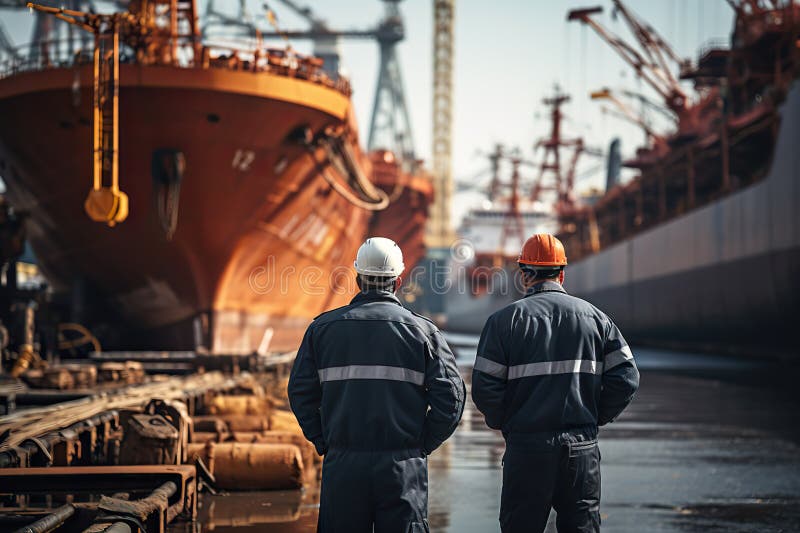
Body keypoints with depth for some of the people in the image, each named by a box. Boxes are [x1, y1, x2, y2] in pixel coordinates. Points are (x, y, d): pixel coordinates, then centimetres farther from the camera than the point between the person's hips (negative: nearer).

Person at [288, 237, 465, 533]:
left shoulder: (323, 327, 4)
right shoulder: (422, 330, 1)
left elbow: (301, 392, 4)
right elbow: (451, 397, -4)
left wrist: (323, 442, 11)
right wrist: (422, 445, 6)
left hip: (342, 464, 1)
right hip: (402, 465, -1)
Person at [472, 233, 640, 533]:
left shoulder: (505, 320, -2)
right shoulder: (595, 317, 7)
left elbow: (484, 388, -8)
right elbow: (626, 379, 2)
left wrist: (502, 423, 9)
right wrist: (595, 418, 13)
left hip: (527, 448, -2)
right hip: (582, 447, 2)